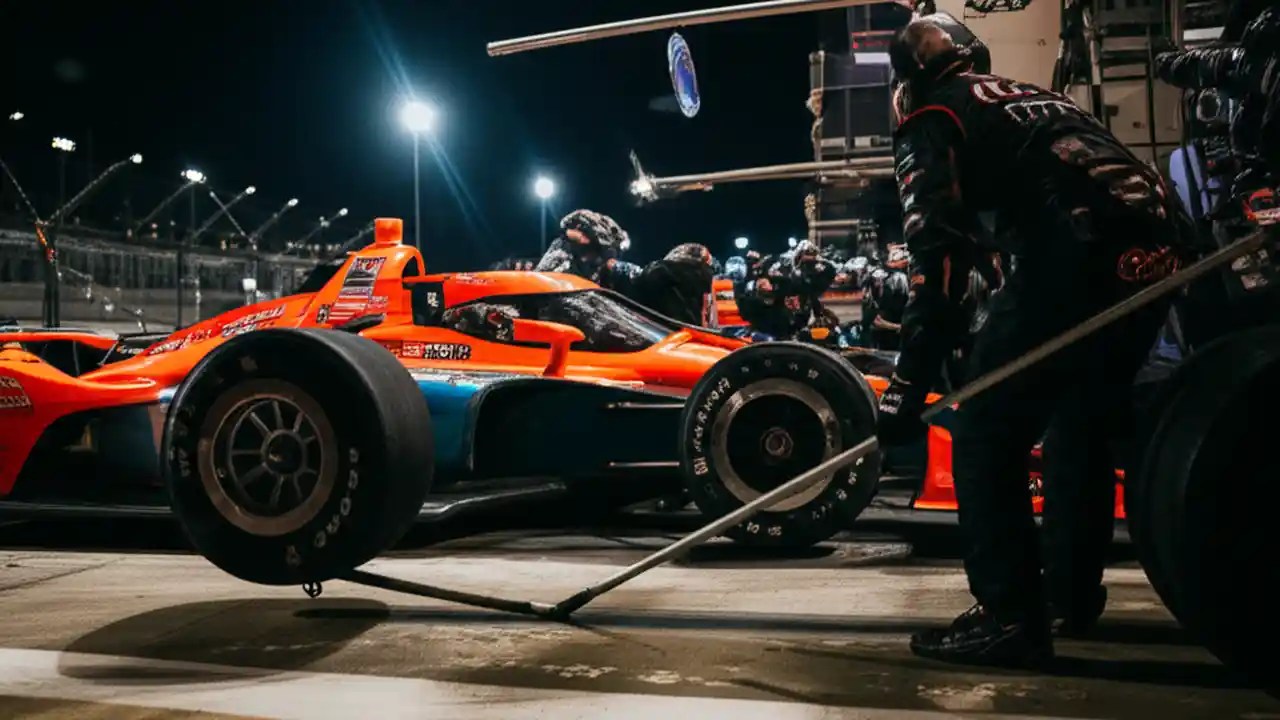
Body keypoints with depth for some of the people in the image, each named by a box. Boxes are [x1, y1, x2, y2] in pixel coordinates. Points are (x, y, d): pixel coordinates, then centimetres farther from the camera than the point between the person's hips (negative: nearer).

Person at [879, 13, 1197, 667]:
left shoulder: (930, 119, 10)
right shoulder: (1033, 97, 32)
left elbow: (939, 246, -6)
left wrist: (910, 382, -10)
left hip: (1078, 254, -8)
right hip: (1157, 245, 8)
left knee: (986, 433, 2)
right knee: (1084, 422, 23)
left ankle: (1010, 616, 2)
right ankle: (1072, 593, 35)